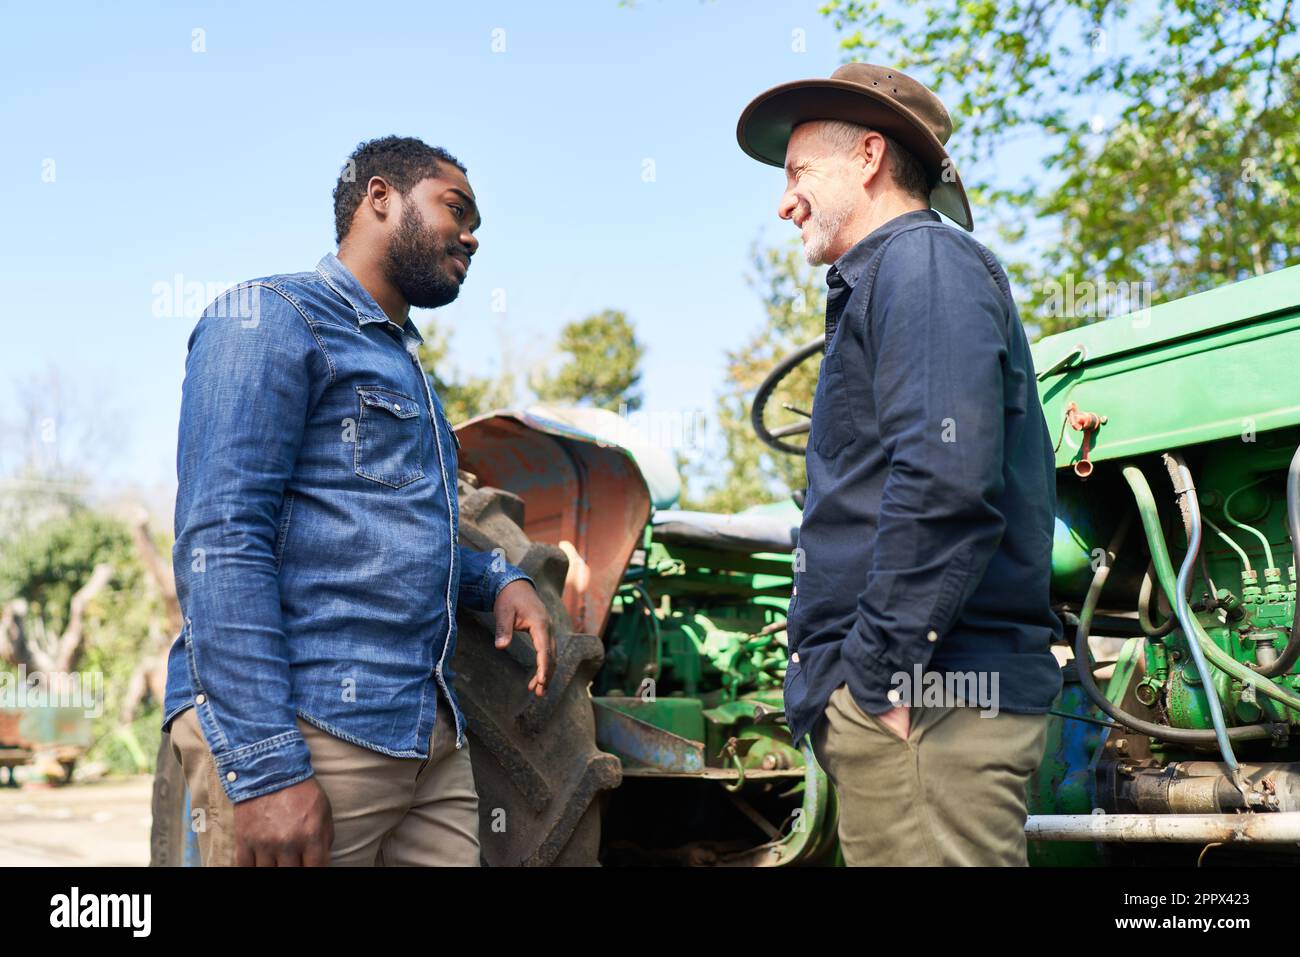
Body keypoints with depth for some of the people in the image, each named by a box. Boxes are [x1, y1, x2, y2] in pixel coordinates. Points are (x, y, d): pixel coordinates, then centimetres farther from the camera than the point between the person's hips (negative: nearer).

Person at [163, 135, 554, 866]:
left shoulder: (405, 366, 24)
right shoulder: (272, 316, -3)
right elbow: (222, 543, -14)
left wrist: (499, 579, 8)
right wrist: (266, 768, -22)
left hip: (431, 742, 8)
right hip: (304, 730, -8)